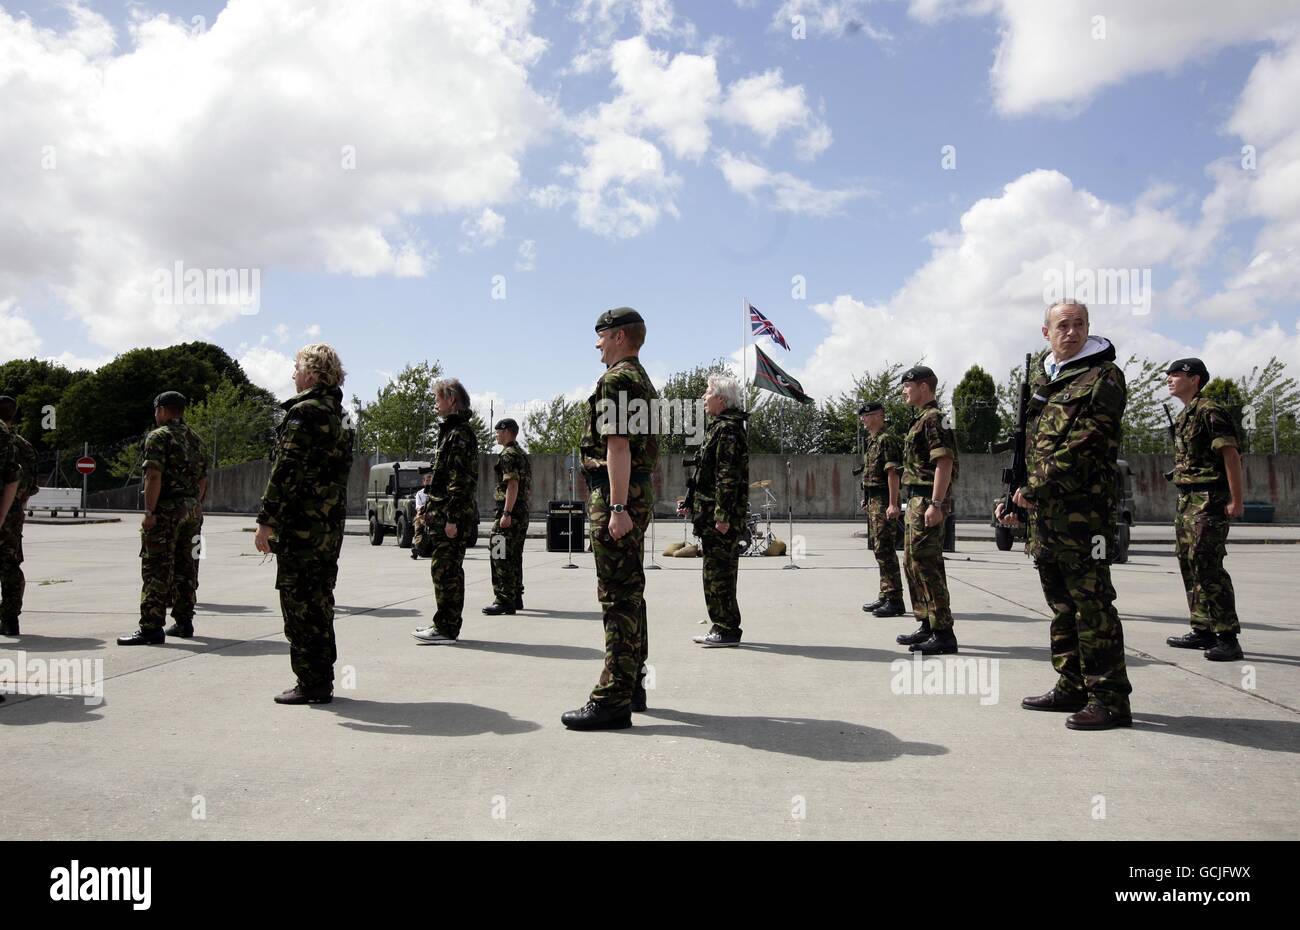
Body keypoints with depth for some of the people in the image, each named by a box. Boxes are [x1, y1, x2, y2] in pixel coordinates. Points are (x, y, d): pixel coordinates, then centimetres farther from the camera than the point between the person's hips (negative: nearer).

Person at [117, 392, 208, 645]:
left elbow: (154, 476, -17)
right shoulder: (196, 439, 15)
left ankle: (151, 627, -8)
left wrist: (149, 512, -17)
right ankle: (184, 622, 17)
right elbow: (203, 479, 16)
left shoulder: (159, 437, -8)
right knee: (186, 568, 11)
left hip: (166, 510, -7)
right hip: (192, 510, 7)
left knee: (157, 570, -6)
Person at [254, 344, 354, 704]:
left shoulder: (304, 412, -12)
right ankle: (322, 681, 20)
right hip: (331, 525, 9)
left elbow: (286, 471, -18)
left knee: (299, 604, -2)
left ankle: (310, 684, 2)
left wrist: (266, 520, -16)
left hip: (302, 524, -9)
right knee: (319, 603, 14)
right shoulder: (340, 415, 17)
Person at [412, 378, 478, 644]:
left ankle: (446, 629, -2)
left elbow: (460, 480, -19)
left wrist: (452, 517, -22)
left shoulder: (460, 433, -13)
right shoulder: (452, 430, 20)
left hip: (452, 515, -10)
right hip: (446, 514, 10)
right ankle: (445, 625, 21)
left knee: (445, 570, -7)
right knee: (448, 569, 14)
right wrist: (431, 509, 23)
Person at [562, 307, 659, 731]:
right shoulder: (644, 381, 20)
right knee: (630, 592, 15)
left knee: (619, 596, -10)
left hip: (616, 494, -10)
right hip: (640, 492, 10)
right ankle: (633, 685, 24)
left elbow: (617, 446, -21)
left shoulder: (616, 380, -12)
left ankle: (613, 699, -7)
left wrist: (617, 508, -25)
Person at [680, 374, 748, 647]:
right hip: (716, 514, 11)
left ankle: (726, 630, 1)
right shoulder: (721, 427, 19)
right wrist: (692, 503, 26)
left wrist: (722, 515, -24)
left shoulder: (727, 429, -14)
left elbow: (729, 477, -21)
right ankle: (723, 628, 22)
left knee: (718, 572, -6)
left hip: (721, 517, -11)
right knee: (719, 571, 15)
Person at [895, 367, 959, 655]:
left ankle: (943, 633, -6)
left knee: (927, 565, -10)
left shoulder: (933, 418, -12)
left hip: (927, 501, -11)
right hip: (916, 501, 11)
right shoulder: (921, 419, 19)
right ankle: (928, 625, 23)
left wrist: (936, 504, -25)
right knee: (913, 563, 15)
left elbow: (945, 462, -20)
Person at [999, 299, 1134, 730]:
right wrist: (1014, 496, 11)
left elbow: (1082, 444, -15)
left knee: (1092, 604, -6)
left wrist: (1035, 489, -17)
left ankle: (1110, 698, 1)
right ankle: (1072, 687, 22)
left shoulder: (1103, 376, -5)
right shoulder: (1039, 379, 18)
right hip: (1043, 511, 8)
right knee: (1061, 603, 13)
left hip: (1083, 512, -7)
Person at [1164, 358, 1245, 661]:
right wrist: (1184, 498, 19)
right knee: (1190, 565, 12)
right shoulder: (1183, 416, 17)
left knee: (1209, 567, -12)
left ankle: (1228, 638, -8)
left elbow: (1231, 455, -16)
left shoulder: (1209, 412, -11)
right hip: (1187, 500, 10)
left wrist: (1236, 499, -20)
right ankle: (1203, 631, 20)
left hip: (1209, 500, -10)